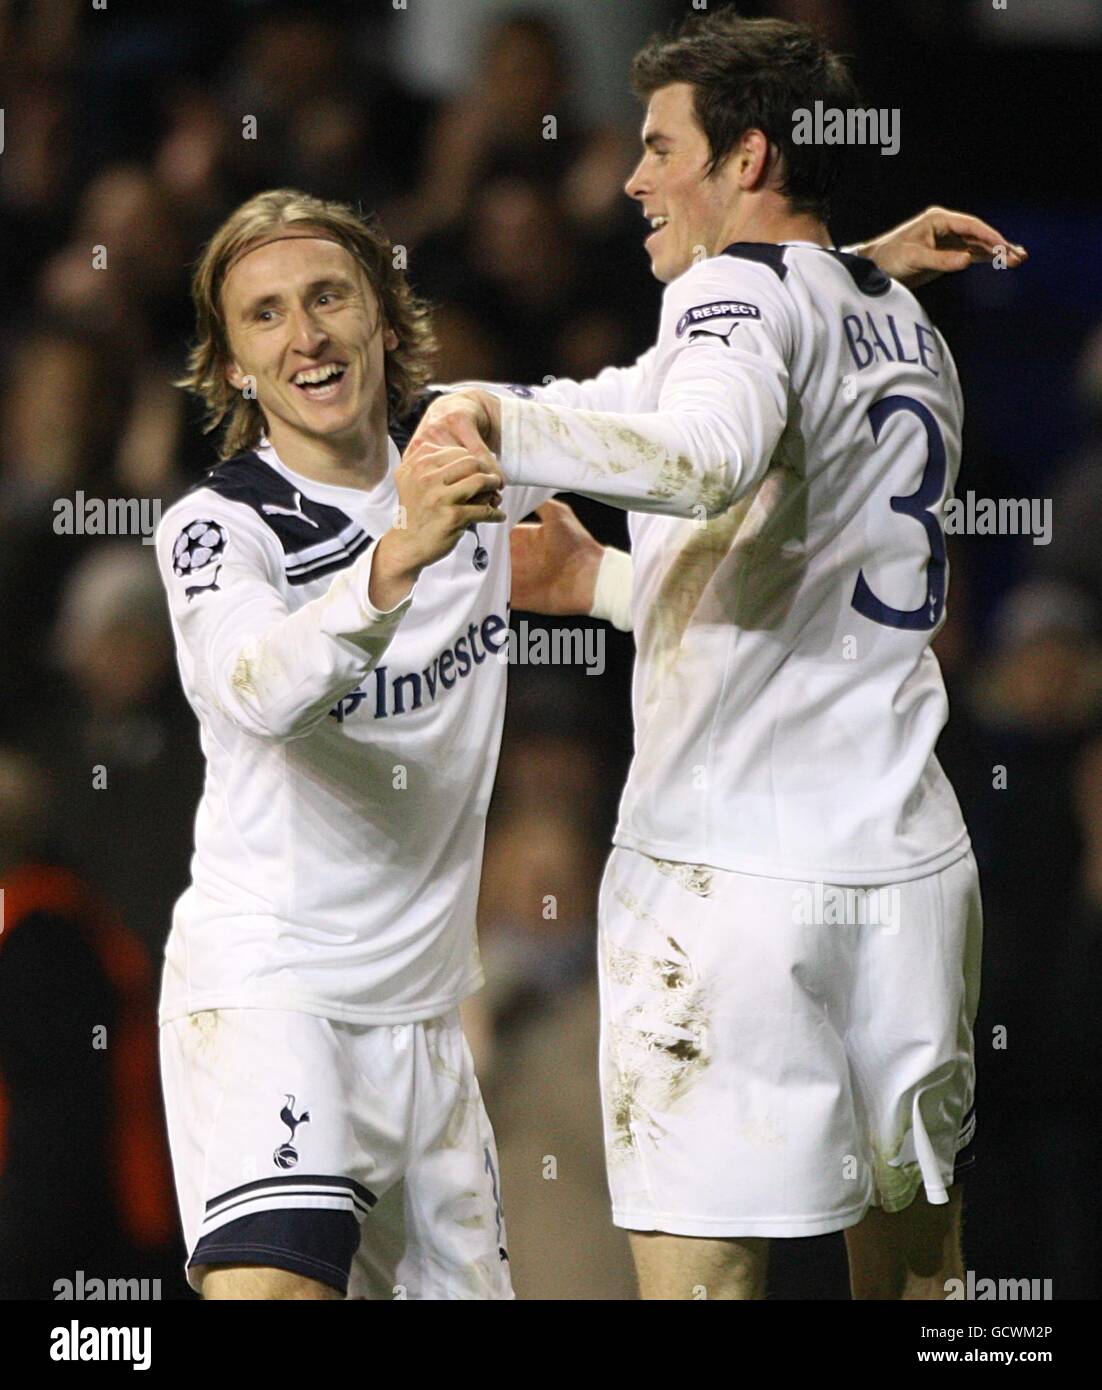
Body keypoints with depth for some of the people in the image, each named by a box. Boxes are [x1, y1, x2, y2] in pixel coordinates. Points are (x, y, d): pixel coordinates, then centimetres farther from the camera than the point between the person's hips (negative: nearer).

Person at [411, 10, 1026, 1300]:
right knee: (911, 1263, 13)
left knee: (697, 1262, -8)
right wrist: (598, 582, 29)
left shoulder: (744, 287, -6)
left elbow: (706, 459, -30)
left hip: (735, 864, -8)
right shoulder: (909, 331, 20)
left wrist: (498, 419, -27)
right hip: (913, 855, 8)